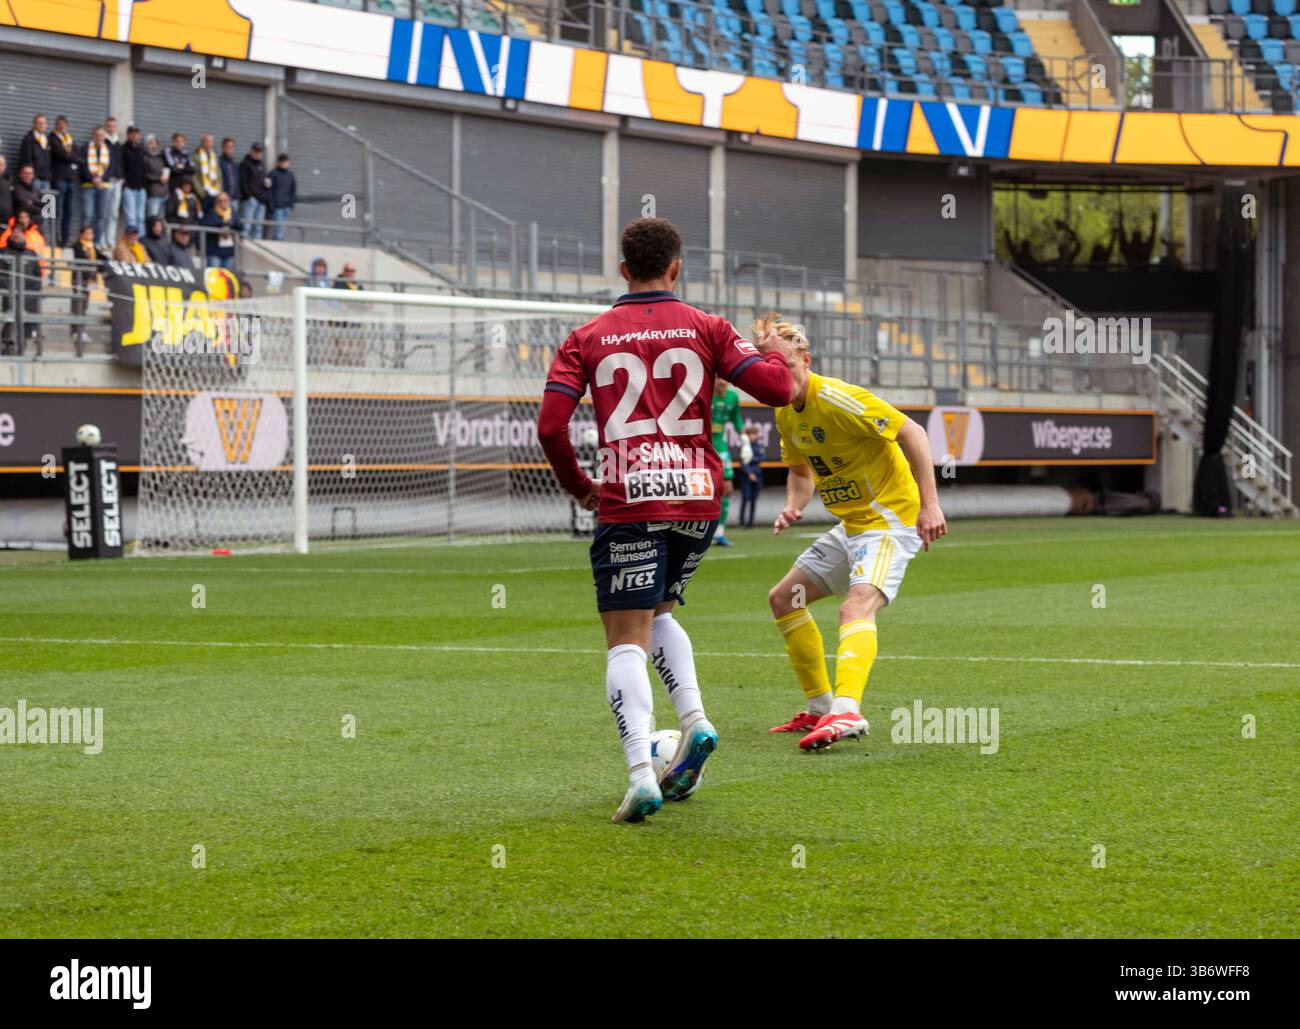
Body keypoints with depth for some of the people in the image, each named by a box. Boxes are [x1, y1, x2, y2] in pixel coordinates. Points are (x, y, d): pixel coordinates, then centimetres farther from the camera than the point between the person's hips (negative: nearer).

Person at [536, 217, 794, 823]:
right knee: (657, 613, 26)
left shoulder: (587, 339, 4)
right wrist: (777, 352, 21)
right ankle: (693, 720, 5)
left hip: (627, 504, -3)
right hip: (697, 499, 3)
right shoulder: (705, 328, 5)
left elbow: (550, 426, -4)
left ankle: (640, 775, -19)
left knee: (626, 642, -2)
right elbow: (776, 389, -2)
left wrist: (577, 486, 12)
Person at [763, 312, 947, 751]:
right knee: (784, 599, 14)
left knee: (857, 606, -31)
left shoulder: (838, 401, -22)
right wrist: (794, 505, -1)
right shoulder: (786, 414, 4)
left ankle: (847, 711, -49)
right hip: (850, 525, 10)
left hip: (889, 519, -10)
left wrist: (930, 504, -26)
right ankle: (820, 707, 19)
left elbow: (911, 432, -21)